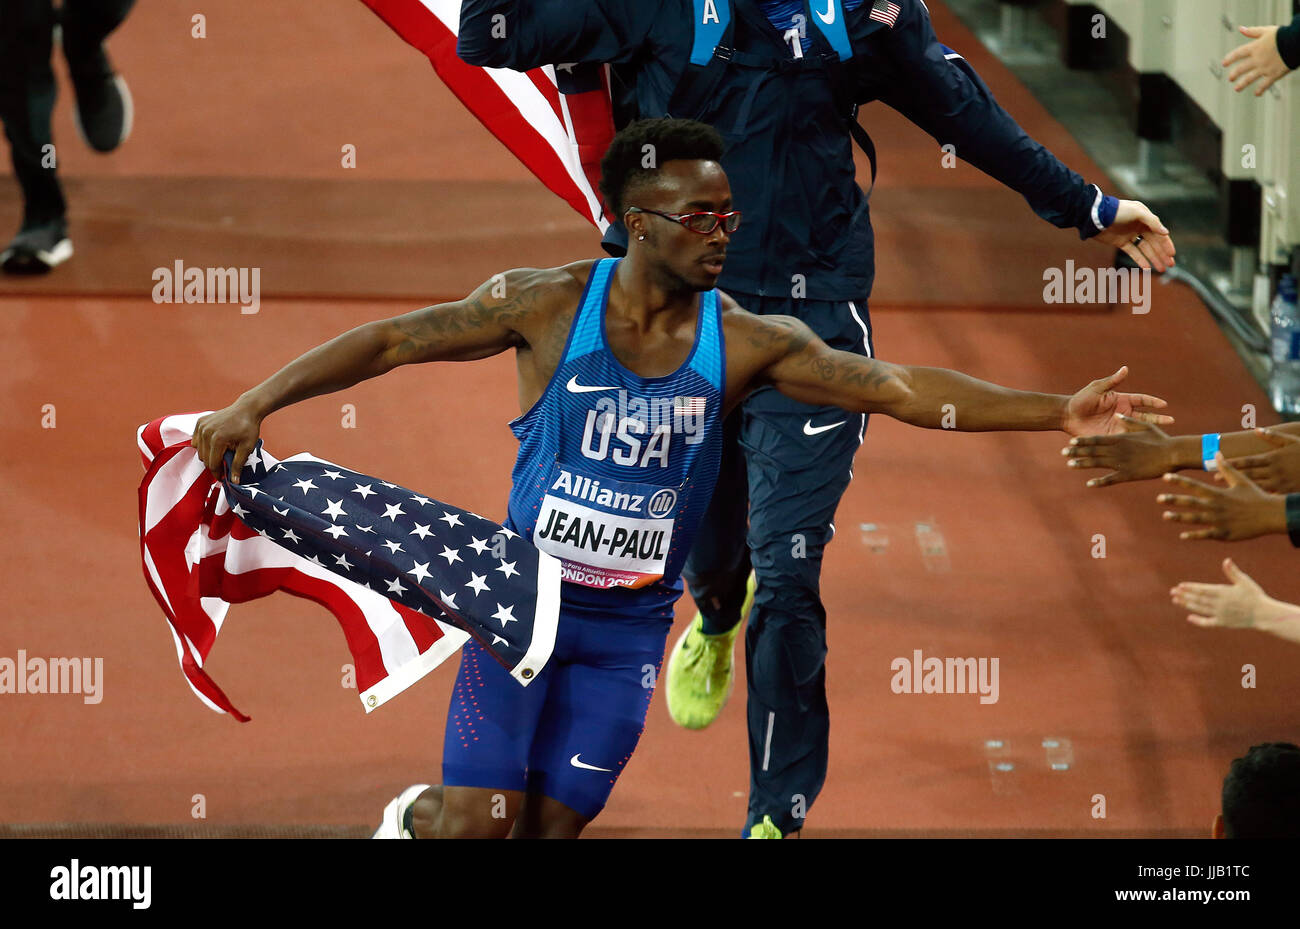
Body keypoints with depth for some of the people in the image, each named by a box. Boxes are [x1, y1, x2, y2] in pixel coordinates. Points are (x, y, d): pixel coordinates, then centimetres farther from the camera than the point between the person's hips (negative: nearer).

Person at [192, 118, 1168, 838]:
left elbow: (896, 387, -12)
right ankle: (410, 814, 24)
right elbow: (394, 340, -9)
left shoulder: (746, 340, -8)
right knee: (480, 817, -11)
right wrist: (255, 403, -18)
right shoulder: (548, 305, -12)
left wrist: (1056, 412, -20)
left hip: (628, 626, 2)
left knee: (554, 821, 1)